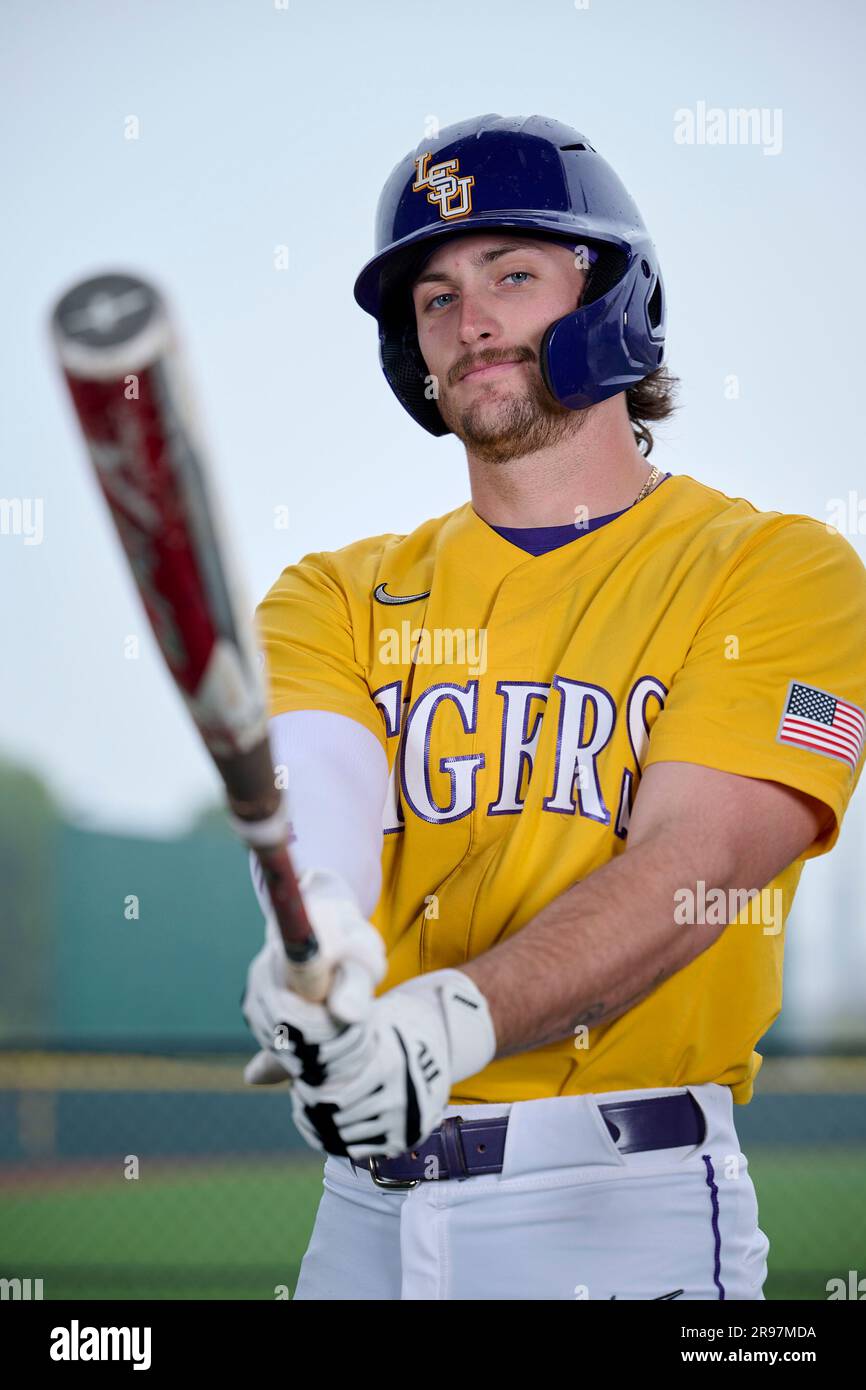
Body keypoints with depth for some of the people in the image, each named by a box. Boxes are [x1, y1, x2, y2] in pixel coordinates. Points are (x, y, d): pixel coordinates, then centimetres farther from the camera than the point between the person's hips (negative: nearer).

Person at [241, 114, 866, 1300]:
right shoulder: (338, 599, 11)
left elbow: (687, 868, -14)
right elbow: (312, 795, -8)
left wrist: (457, 1018, -29)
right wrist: (314, 936, -31)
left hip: (622, 1204, -3)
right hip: (366, 1197, 4)